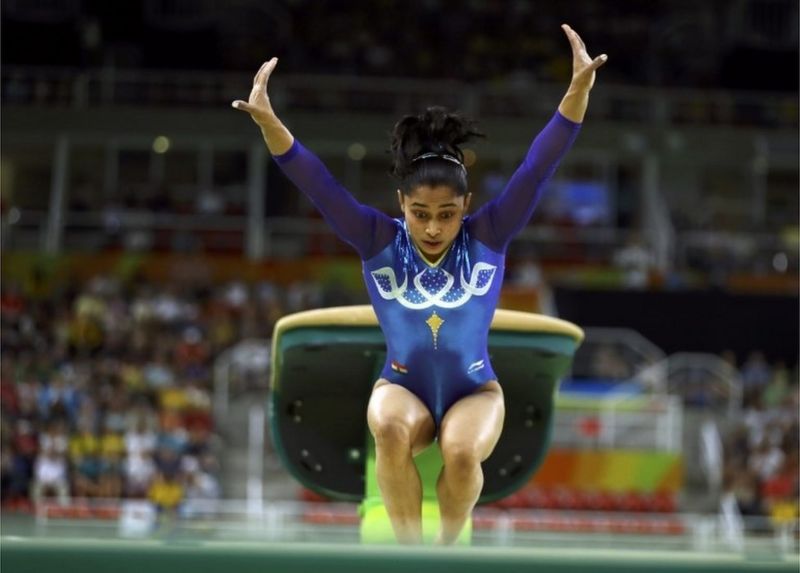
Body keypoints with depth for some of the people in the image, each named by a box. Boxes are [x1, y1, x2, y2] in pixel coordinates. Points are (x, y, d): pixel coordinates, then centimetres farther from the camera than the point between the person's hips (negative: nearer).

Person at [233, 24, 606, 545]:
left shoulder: (488, 237, -13)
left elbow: (540, 166, -21)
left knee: (462, 452, -33)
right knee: (391, 431, -35)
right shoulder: (379, 240, -12)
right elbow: (315, 181, -20)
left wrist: (580, 88, -34)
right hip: (402, 388, 0)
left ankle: (449, 546, -2)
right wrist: (267, 120, -36)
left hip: (475, 391, 0)